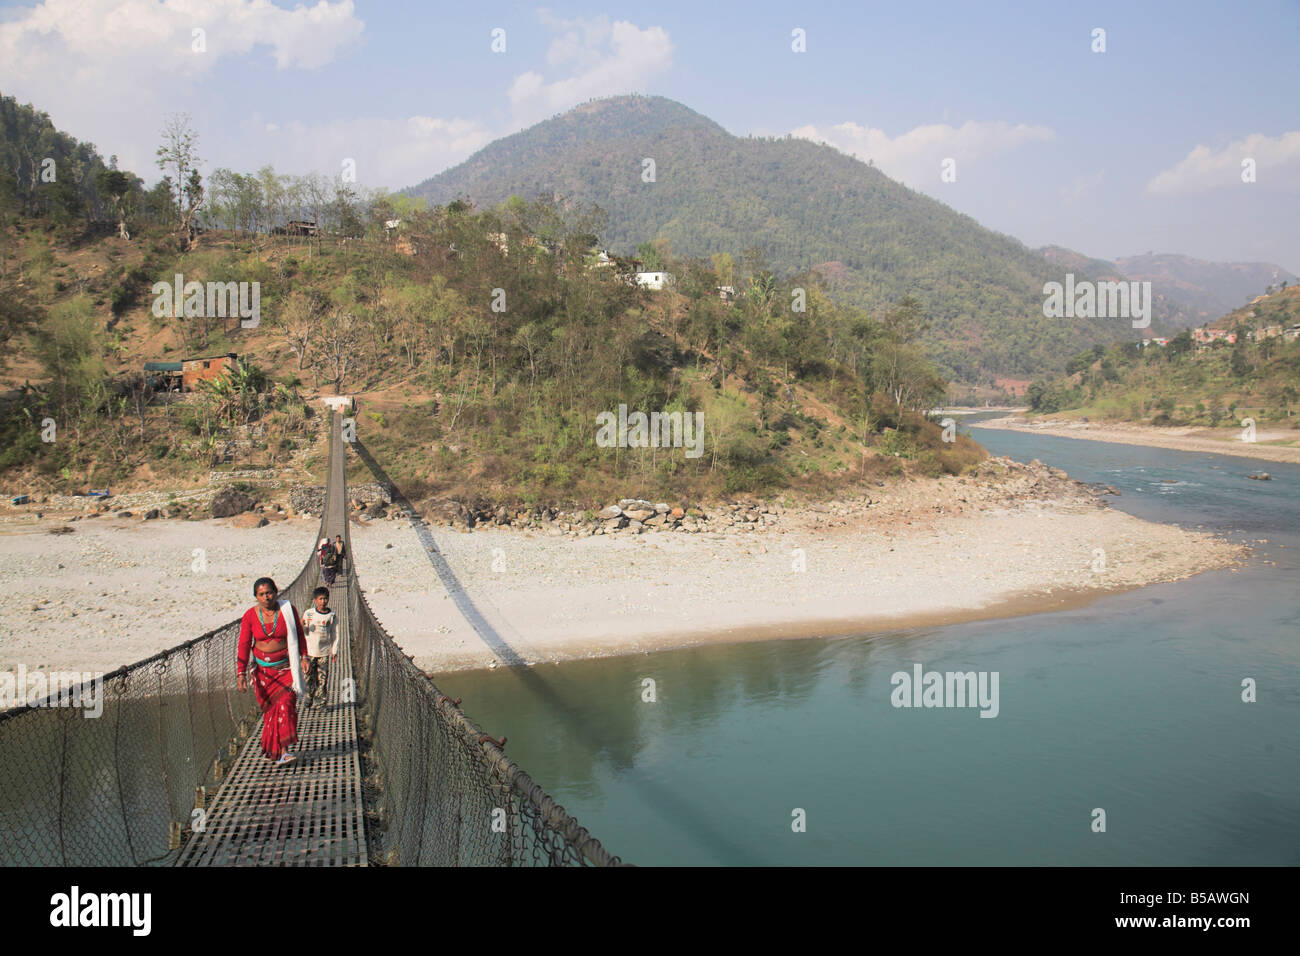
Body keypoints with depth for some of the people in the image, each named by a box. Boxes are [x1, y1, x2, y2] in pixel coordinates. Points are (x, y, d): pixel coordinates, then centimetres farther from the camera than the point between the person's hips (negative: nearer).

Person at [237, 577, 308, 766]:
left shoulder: (287, 610, -5)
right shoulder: (250, 616, -4)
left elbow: (299, 635, 4)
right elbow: (244, 645, -4)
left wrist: (304, 657, -6)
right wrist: (241, 673, -8)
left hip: (286, 666, -1)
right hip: (263, 668, 1)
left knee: (286, 703, -14)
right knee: (269, 707, 5)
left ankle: (283, 751, -16)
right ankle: (272, 750, 21)